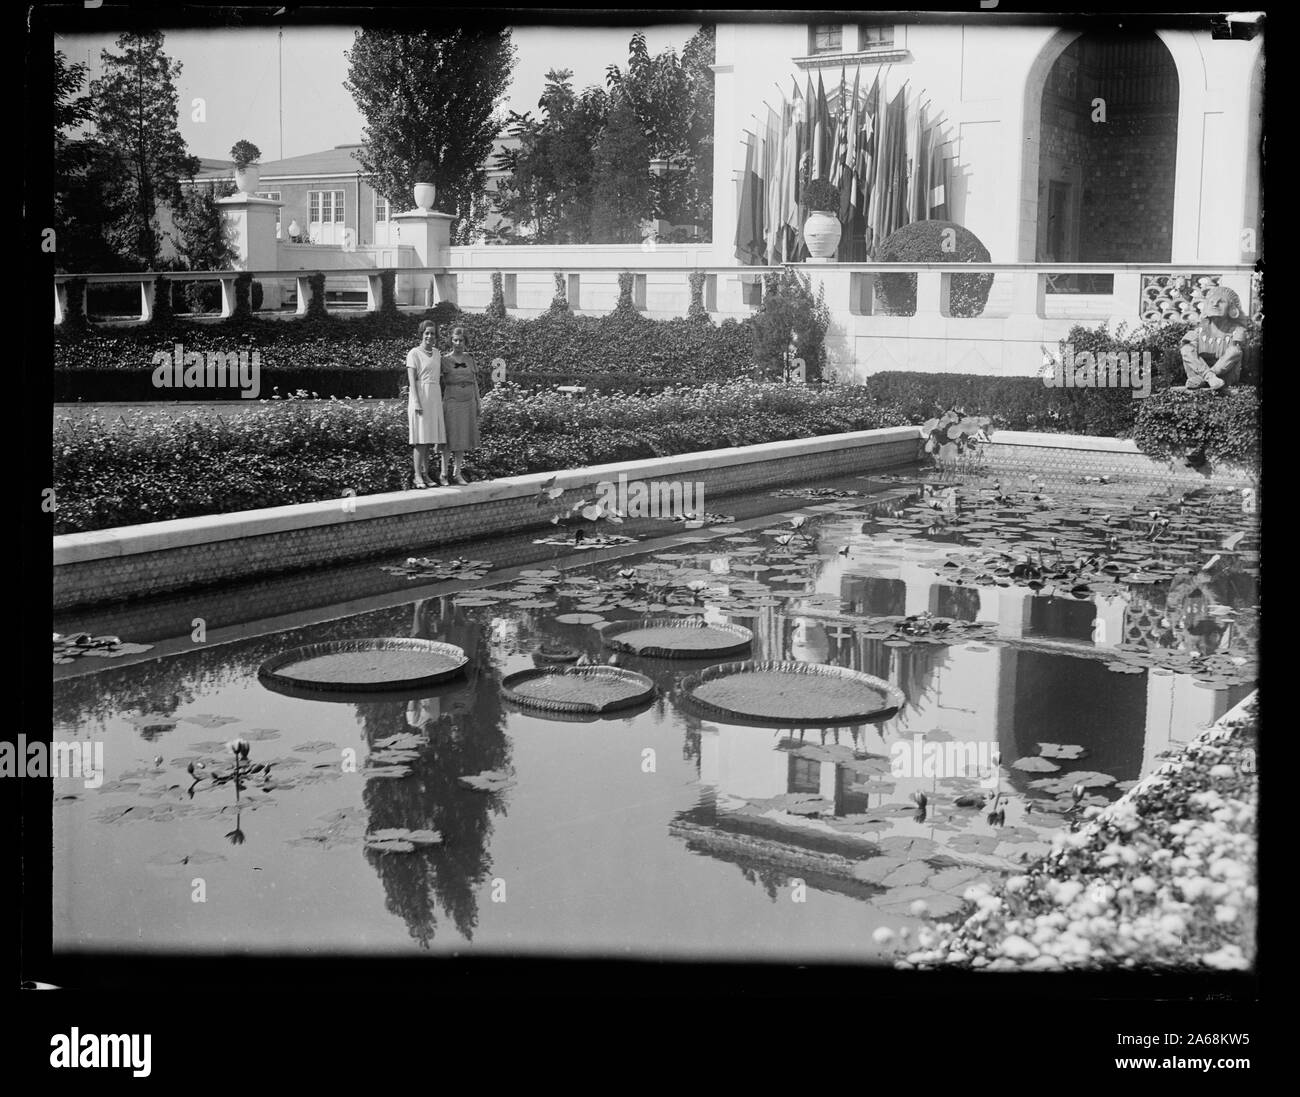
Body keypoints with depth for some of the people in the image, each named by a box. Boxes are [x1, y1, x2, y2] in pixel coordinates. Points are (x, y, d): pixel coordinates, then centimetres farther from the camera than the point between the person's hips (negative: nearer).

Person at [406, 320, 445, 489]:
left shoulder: (436, 353, 14)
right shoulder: (414, 353, -4)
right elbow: (412, 380, -9)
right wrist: (416, 402, -17)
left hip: (435, 397, 6)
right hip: (420, 395, -6)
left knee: (429, 437, 7)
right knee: (420, 438, -8)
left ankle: (426, 473, 12)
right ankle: (417, 476, -7)